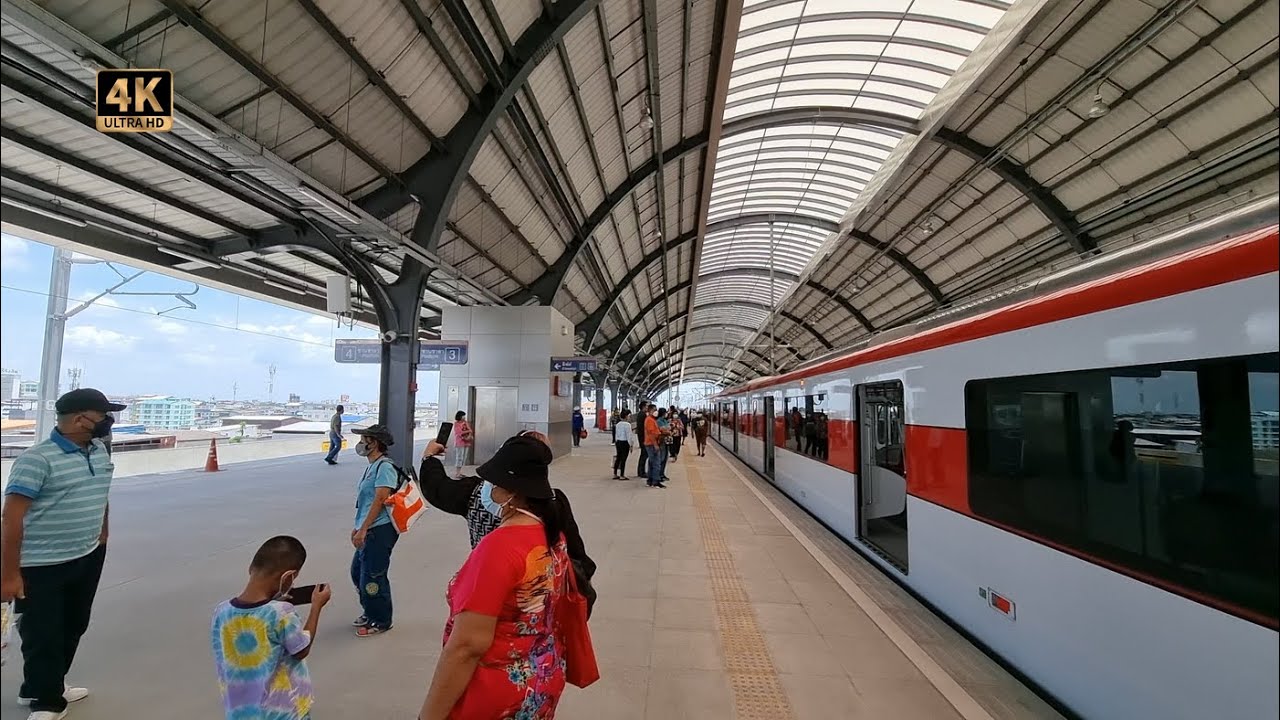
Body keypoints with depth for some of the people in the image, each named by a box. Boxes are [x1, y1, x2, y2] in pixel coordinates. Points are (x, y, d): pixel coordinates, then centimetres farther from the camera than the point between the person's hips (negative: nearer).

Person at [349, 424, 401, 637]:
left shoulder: (384, 467, -17)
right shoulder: (372, 466, 14)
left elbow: (380, 500, -22)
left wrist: (363, 530, -21)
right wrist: (358, 527, 21)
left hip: (379, 531, -10)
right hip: (368, 531, 10)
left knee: (372, 577, 0)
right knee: (357, 572, 20)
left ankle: (381, 621, 18)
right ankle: (370, 613, 38)